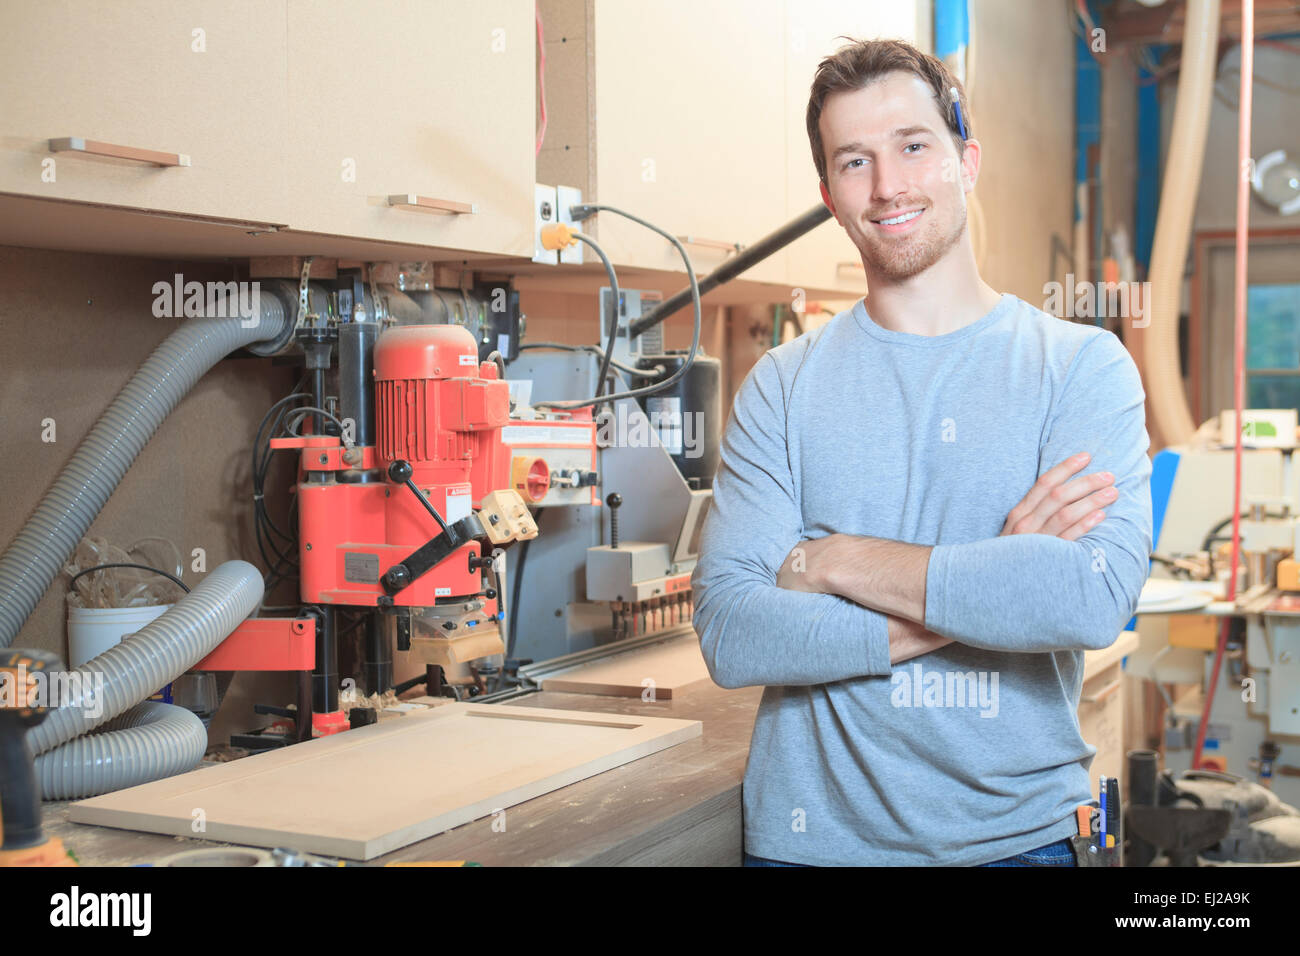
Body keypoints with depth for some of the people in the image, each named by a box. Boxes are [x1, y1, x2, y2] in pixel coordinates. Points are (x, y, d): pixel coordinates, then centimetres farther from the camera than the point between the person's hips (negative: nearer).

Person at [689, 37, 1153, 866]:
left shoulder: (1082, 365, -4)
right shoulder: (784, 386, -1)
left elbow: (1097, 595, -20)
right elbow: (730, 634, -11)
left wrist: (835, 561, -15)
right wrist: (992, 588, -18)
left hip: (1019, 830, 0)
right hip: (811, 833, 1)